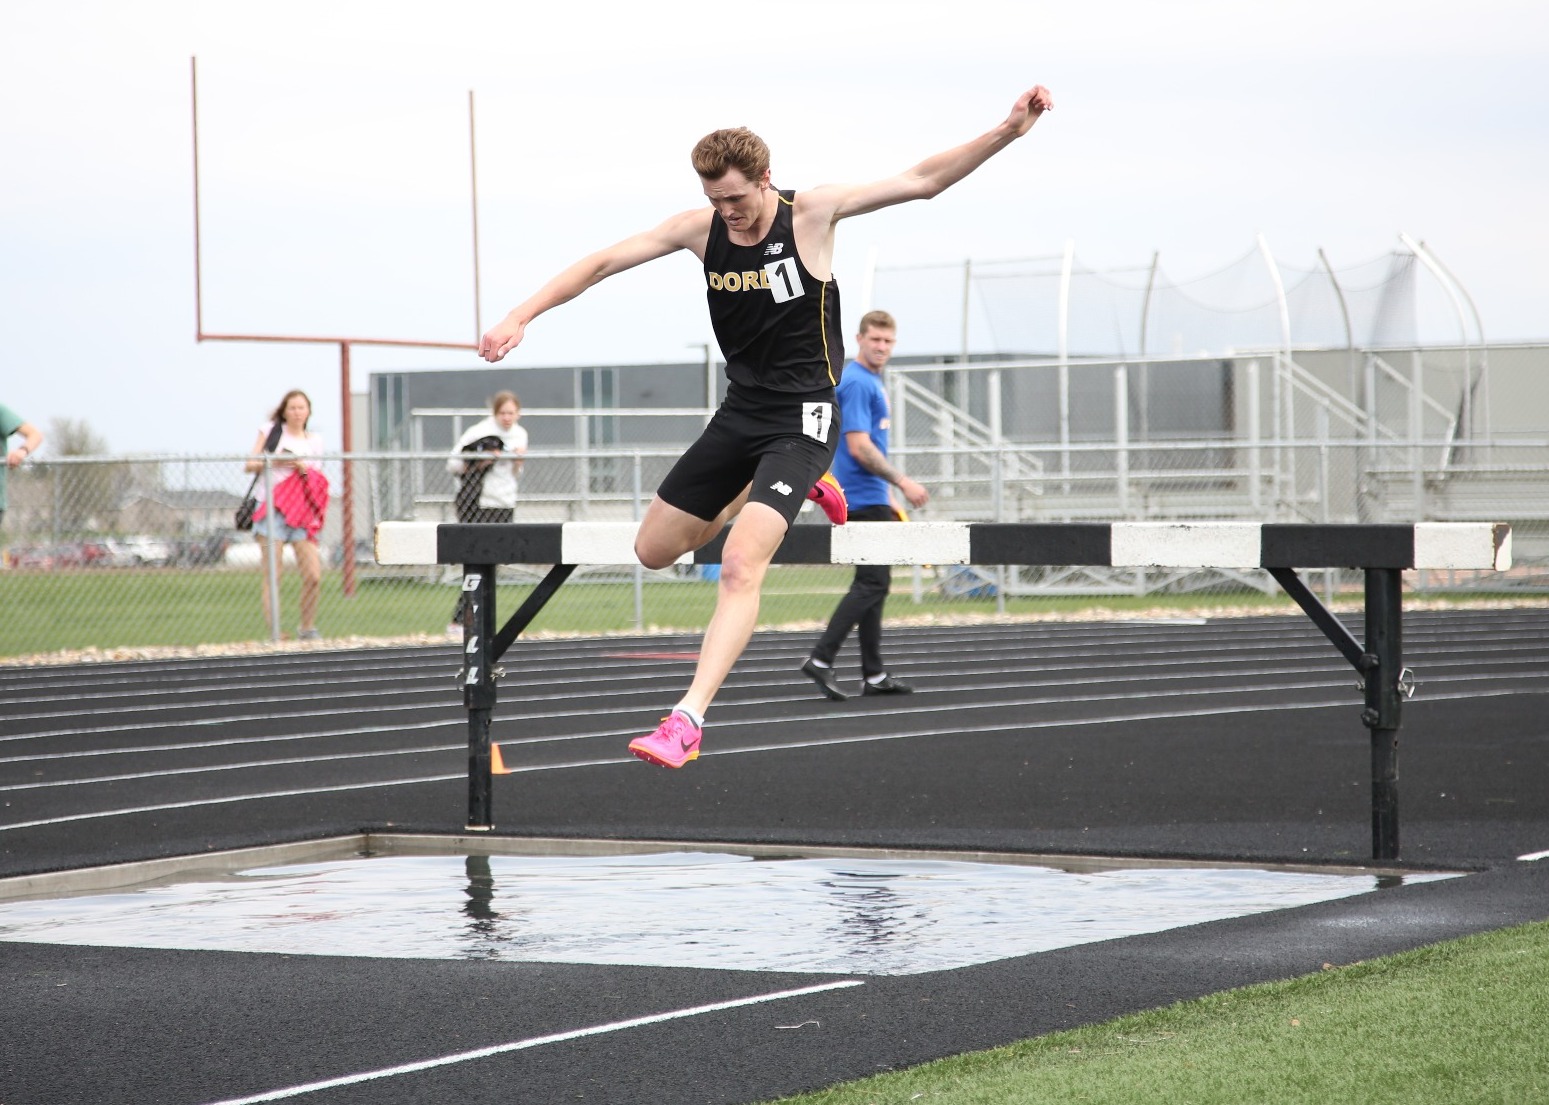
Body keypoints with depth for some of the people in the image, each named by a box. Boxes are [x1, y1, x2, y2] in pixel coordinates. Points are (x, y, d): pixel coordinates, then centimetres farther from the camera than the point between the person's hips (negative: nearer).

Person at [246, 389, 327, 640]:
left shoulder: (314, 441, 15)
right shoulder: (272, 431, 8)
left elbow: (318, 481, 14)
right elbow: (251, 465, 5)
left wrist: (304, 468, -5)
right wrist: (274, 461, -11)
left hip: (302, 512, 3)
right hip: (272, 510, -3)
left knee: (314, 575, -7)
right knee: (272, 577, -7)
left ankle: (308, 628, 11)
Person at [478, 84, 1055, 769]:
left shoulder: (810, 213, -11)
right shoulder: (700, 228, -2)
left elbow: (922, 180, -11)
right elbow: (603, 263, 1)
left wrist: (1006, 132, -20)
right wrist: (521, 317, -8)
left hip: (802, 416, -6)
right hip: (741, 411, 6)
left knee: (740, 567, -22)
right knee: (653, 551, 14)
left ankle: (687, 719, -27)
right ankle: (782, 492, 32)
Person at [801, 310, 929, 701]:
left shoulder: (871, 382, 17)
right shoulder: (856, 383, -14)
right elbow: (859, 448, -21)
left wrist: (888, 497, 24)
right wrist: (903, 483, -18)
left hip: (871, 499, 10)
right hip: (864, 501, -10)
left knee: (873, 584, 9)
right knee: (872, 583, -12)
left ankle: (874, 675, 11)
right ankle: (821, 658, -12)